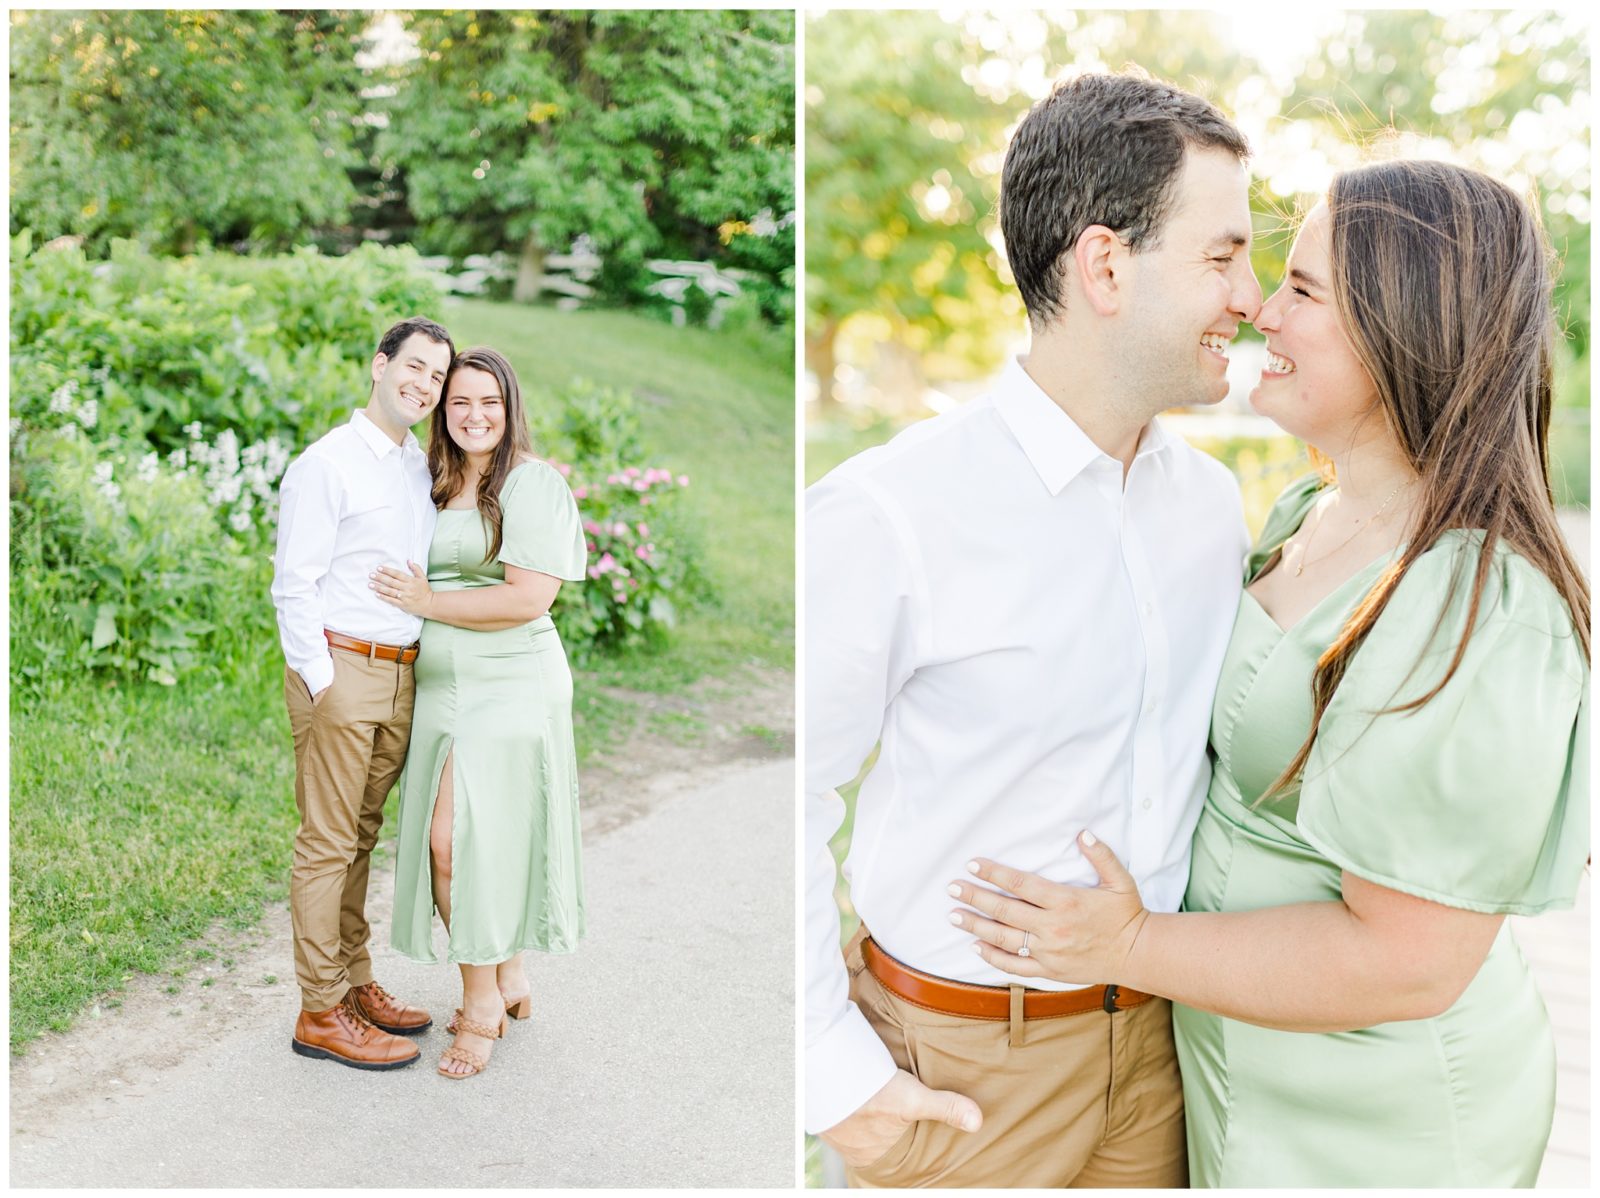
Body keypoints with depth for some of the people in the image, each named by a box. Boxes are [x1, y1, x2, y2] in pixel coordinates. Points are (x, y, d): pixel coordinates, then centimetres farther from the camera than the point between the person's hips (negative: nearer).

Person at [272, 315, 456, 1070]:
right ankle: (321, 1013, 7)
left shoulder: (422, 468, 15)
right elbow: (293, 585, -10)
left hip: (399, 674, 7)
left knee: (360, 837, 15)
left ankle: (354, 983, 25)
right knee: (327, 843, -1)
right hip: (340, 669, -7)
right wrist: (319, 685, -15)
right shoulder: (326, 464, -8)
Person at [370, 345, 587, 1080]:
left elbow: (529, 598, -17)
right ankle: (509, 983, 25)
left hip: (508, 685, -7)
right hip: (441, 686, 7)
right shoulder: (437, 486, 14)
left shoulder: (532, 484, -9)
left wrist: (427, 603, -10)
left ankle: (483, 1002, 9)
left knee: (464, 840, -8)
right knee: (445, 842, 8)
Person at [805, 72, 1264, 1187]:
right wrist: (832, 1073, -13)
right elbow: (791, 794, -15)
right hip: (957, 1066, -5)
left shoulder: (1213, 500, 1)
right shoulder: (887, 513, -21)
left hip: (1160, 1032, 6)